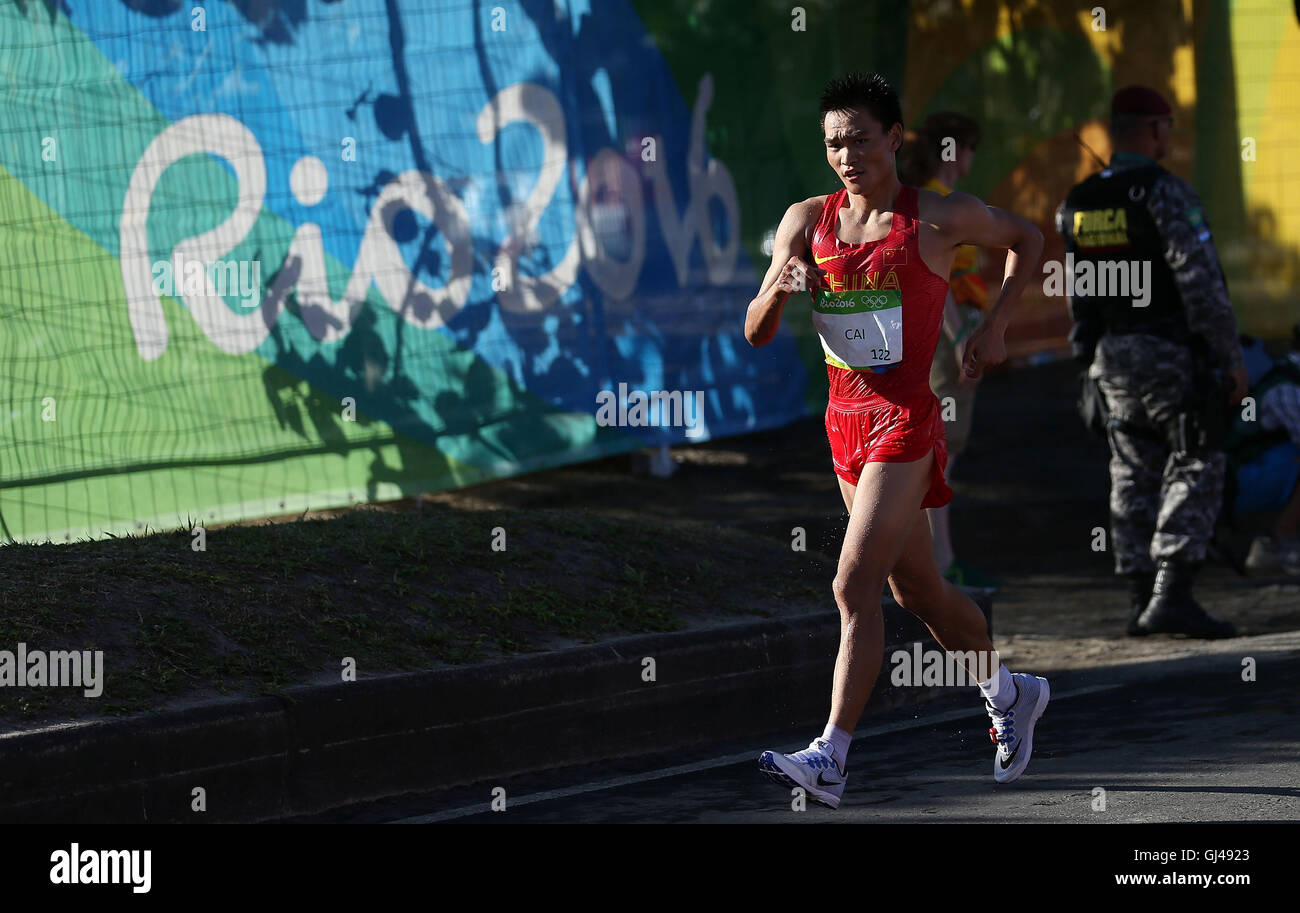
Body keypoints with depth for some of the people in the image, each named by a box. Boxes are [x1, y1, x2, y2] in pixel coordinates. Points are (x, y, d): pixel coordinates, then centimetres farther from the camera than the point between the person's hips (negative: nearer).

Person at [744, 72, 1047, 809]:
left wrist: (995, 329, 5)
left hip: (906, 419, -6)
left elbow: (1027, 238, 14)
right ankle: (1009, 694, 40)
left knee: (856, 585, -16)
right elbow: (756, 334, 3)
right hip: (846, 418, 6)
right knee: (918, 589, 17)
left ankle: (832, 757, -18)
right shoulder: (808, 221, 5)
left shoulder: (939, 218, -5)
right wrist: (779, 287, -19)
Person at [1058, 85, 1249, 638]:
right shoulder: (1165, 193, -15)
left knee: (1134, 477, 11)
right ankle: (1171, 596, -16)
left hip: (1114, 358, 7)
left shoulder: (1074, 208, 6)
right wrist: (1232, 356, -13)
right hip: (1175, 357, -7)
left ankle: (1141, 600, 10)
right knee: (1194, 472, -5)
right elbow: (1200, 280, -18)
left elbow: (1078, 295, 13)